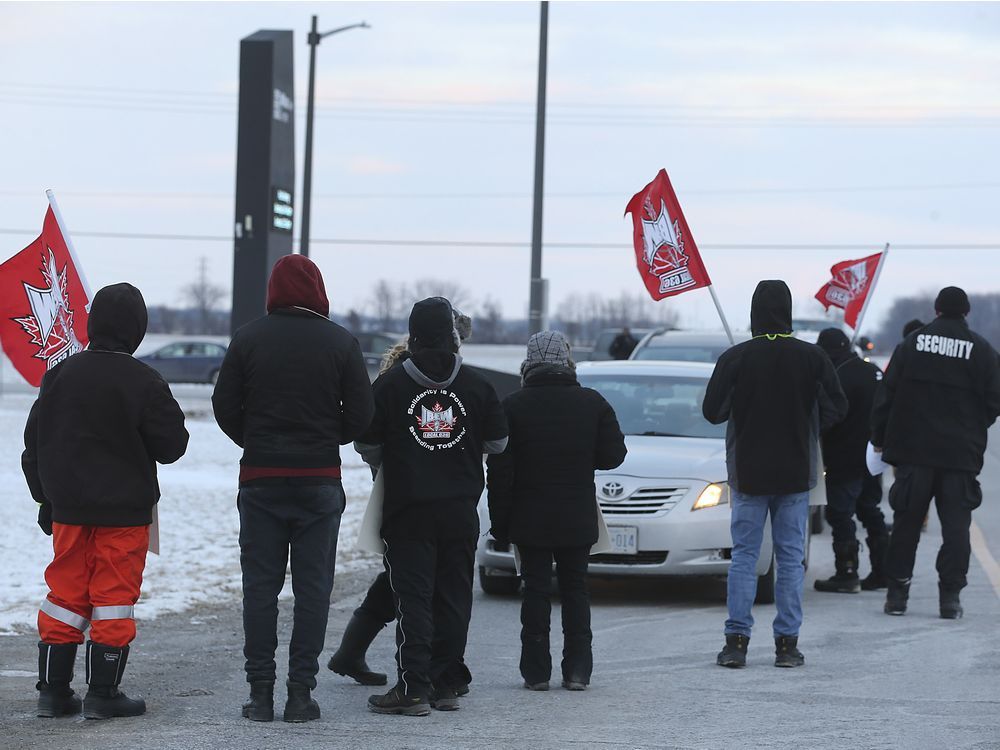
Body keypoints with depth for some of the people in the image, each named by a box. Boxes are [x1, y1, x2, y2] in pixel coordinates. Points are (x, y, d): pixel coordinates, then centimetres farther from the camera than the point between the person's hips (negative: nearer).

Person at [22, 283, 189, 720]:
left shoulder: (60, 375, 1)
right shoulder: (144, 383, -13)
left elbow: (35, 443, 8)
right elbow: (171, 446, -7)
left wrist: (46, 499, 18)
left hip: (68, 508, 4)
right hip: (125, 511, -4)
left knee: (65, 593, 11)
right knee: (114, 596, 2)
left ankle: (52, 689, 13)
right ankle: (103, 693, 3)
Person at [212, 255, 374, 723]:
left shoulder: (249, 338, -2)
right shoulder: (340, 342, -3)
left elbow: (225, 406, 0)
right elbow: (361, 412, -3)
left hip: (260, 478, 0)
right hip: (319, 481, 0)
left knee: (260, 585, 5)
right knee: (312, 587, 4)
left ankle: (260, 692, 4)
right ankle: (301, 692, 2)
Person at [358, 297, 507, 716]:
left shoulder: (389, 384, -4)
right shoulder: (476, 385, 3)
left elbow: (367, 445, 0)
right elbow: (497, 442, 11)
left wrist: (383, 467, 22)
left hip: (408, 508, -2)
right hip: (461, 508, 3)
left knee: (412, 598, -4)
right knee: (453, 596, 9)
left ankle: (413, 688, -10)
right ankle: (444, 684, 12)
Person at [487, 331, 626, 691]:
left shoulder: (513, 406, -6)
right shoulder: (592, 403, -2)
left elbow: (500, 472, -6)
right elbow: (613, 455, 1)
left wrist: (500, 522, 0)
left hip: (530, 519, -1)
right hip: (578, 521, 1)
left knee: (536, 590, 3)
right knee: (575, 588, 9)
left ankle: (536, 671, 2)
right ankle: (577, 670, 7)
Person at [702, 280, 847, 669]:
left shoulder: (735, 358, -10)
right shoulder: (812, 358, -6)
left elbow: (712, 411, -6)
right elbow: (837, 407, -1)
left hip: (748, 472, -1)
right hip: (796, 474, 1)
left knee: (743, 556, 6)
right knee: (791, 558, 6)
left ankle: (736, 641, 1)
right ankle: (787, 643, 5)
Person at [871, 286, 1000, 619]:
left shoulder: (912, 343, 1)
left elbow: (887, 393, 2)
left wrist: (880, 438, 11)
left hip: (913, 452, 1)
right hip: (961, 453, -1)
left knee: (906, 522, 8)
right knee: (956, 524, 3)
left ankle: (897, 593, 9)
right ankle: (950, 596, -2)